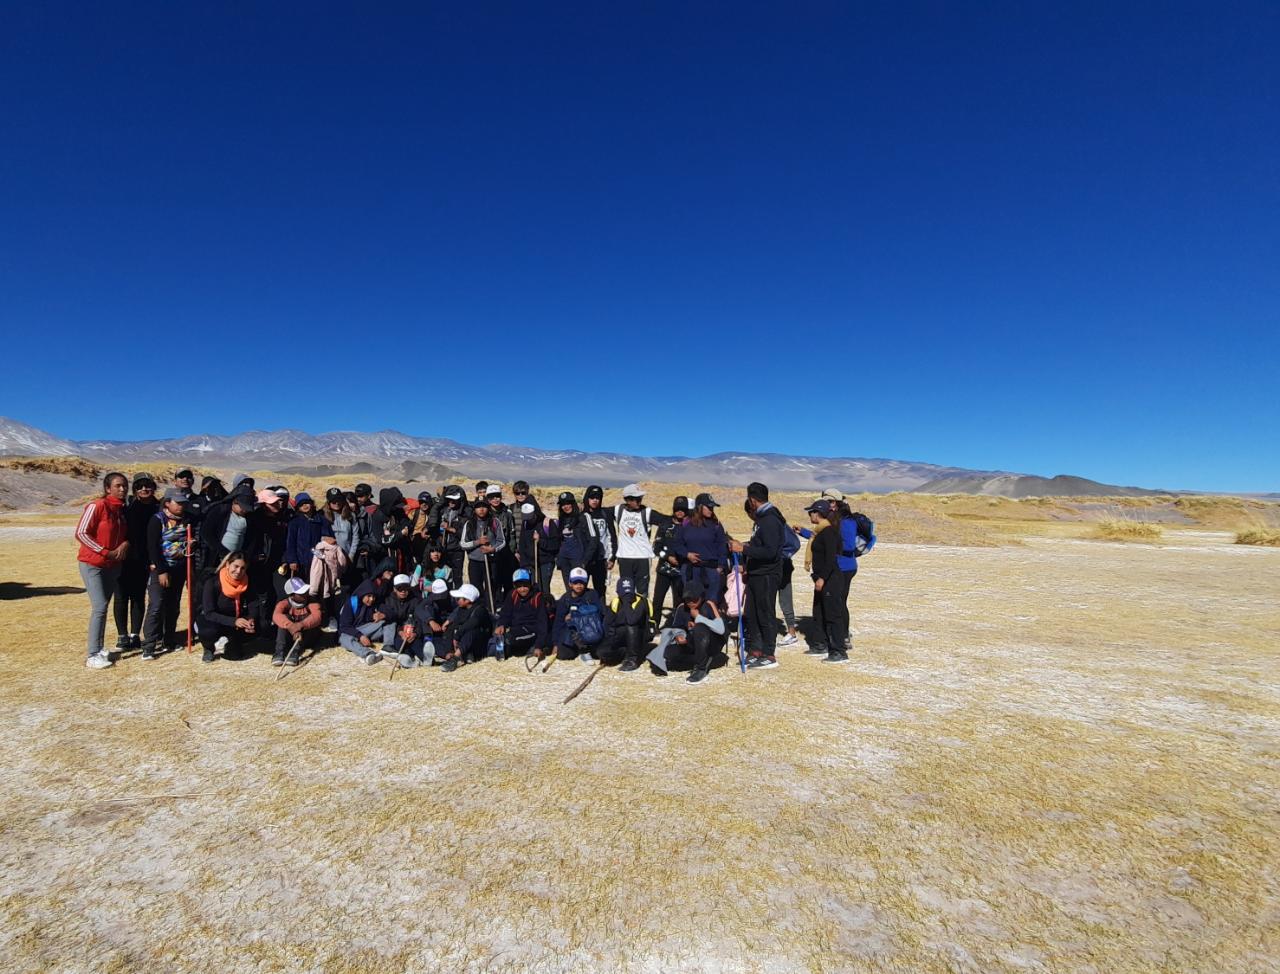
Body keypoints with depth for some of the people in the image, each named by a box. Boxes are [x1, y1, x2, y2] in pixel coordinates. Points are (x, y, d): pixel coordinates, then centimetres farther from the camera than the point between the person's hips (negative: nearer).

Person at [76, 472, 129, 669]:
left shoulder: (122, 508, 6)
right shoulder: (97, 505, -14)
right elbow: (81, 533, -16)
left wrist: (126, 544, -8)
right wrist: (106, 552, -17)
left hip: (113, 565, 6)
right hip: (93, 564, -6)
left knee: (103, 606, 12)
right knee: (99, 607, -11)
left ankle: (99, 649, 20)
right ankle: (92, 656, -5)